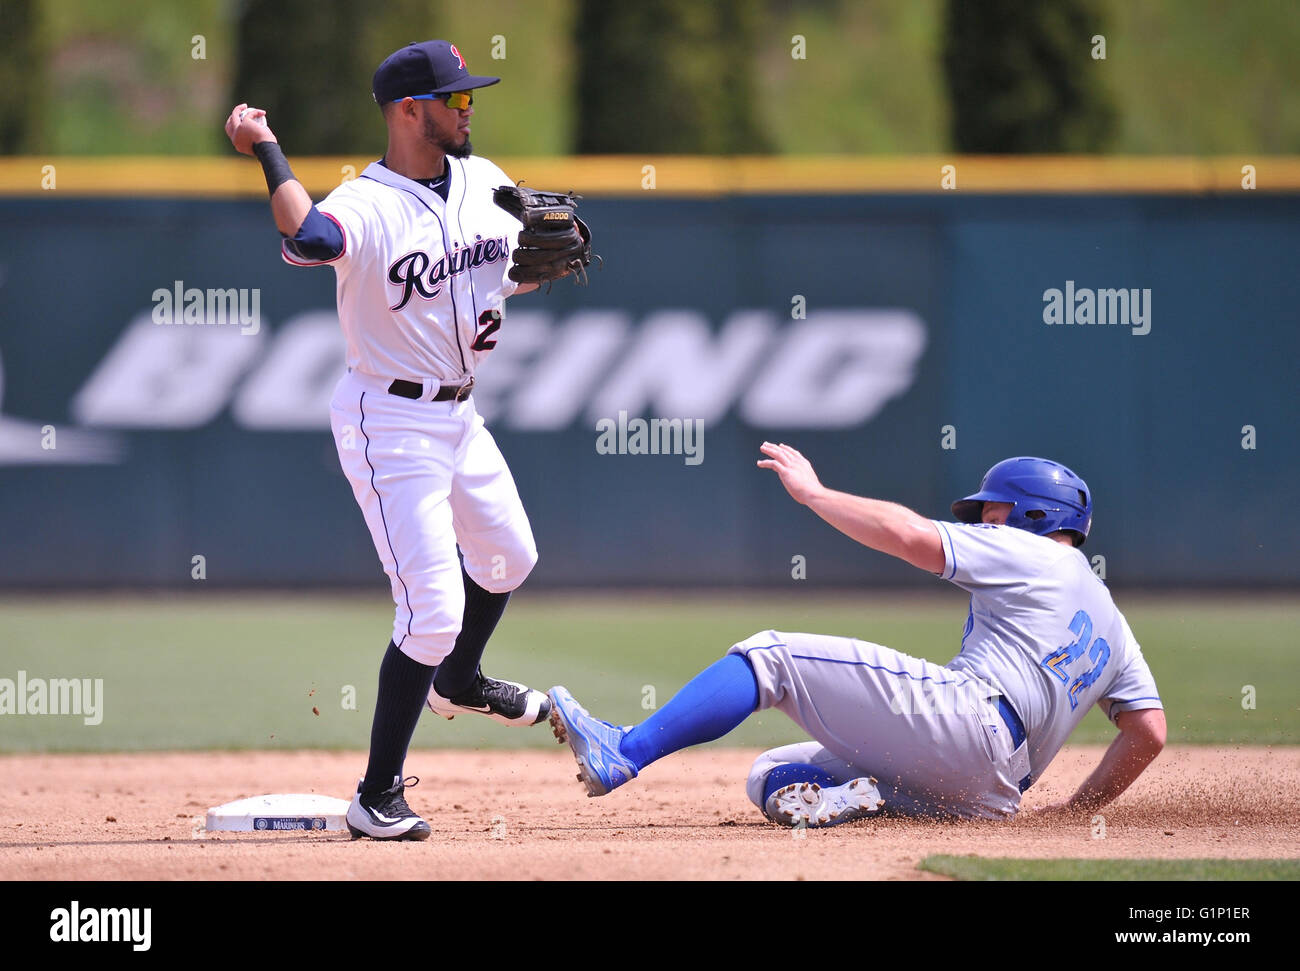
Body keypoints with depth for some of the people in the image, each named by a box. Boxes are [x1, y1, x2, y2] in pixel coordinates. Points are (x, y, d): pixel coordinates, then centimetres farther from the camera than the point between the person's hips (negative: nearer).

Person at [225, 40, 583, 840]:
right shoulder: (367, 206, -24)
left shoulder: (483, 183, 1)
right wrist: (268, 153, -42)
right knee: (434, 608, -14)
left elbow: (521, 267, 15)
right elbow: (309, 240, -47)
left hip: (458, 413, 8)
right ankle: (377, 797, -6)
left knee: (509, 555, 27)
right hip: (392, 422, -8)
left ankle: (460, 682, 56)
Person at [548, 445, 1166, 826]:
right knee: (771, 776, 16)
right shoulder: (1113, 626, 32)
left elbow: (907, 535, -5)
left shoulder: (1029, 553, 9)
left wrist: (813, 493, 4)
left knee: (770, 657, -6)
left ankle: (624, 753, -23)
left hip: (962, 714, -8)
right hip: (992, 794, 8)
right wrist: (1076, 811, 22)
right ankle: (852, 799, -19)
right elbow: (1149, 732, 21)